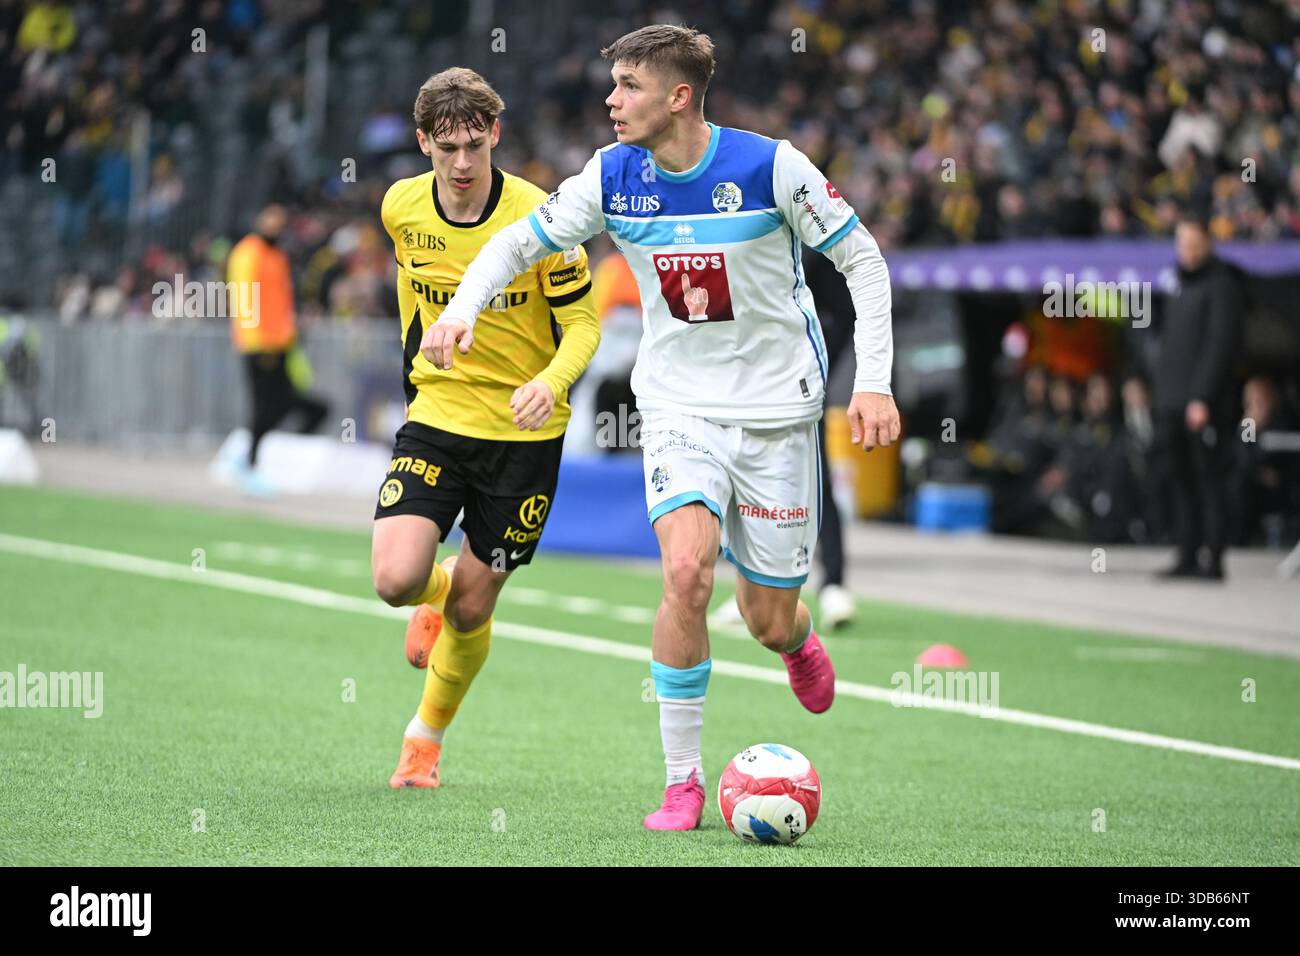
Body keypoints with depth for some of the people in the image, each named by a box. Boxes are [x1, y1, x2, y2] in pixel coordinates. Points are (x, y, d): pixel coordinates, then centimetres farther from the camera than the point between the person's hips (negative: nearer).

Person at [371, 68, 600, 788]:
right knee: (396, 580, -17)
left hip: (524, 431, -2)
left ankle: (427, 737, 31)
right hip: (435, 414, 2)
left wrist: (550, 382, -29)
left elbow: (583, 323, -10)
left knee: (471, 608, 4)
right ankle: (435, 593, 23)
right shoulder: (401, 208, -4)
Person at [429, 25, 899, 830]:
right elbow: (519, 242, 6)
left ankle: (799, 641, 46)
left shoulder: (770, 166, -15)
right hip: (679, 407, 1)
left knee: (769, 621, 4)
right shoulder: (613, 178, -6)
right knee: (687, 570, -24)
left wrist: (875, 382, -14)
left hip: (776, 412, -1)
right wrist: (462, 308, -14)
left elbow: (864, 260, -7)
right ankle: (682, 784, -13)